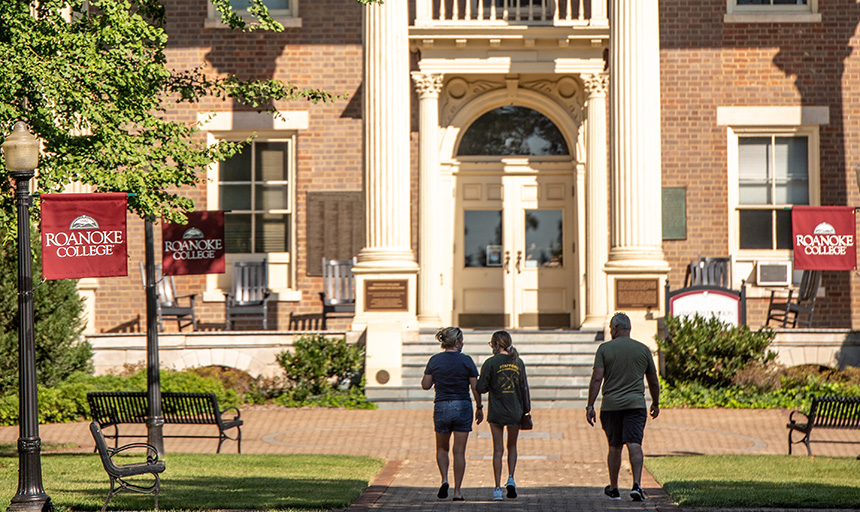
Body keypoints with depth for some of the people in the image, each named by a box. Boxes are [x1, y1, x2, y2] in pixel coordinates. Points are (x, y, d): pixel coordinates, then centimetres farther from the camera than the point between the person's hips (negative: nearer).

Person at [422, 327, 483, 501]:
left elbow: (425, 385, 2)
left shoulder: (434, 360, -2)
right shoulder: (466, 361, -6)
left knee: (442, 448, 20)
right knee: (459, 451, 4)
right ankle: (457, 491, 3)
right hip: (463, 407, -1)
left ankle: (444, 479, -2)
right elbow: (475, 388, -3)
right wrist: (479, 408, 10)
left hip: (441, 407, 1)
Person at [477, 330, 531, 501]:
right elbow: (524, 388, 4)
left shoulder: (490, 363, -9)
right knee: (512, 446, 19)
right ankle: (511, 479, 2)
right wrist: (526, 409, 13)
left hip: (496, 412, -2)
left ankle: (497, 489, 1)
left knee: (498, 450, 3)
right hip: (515, 412, 2)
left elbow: (481, 388, -9)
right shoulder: (518, 362, 1)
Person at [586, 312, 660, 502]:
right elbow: (654, 382, 13)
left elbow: (596, 379, -8)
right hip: (636, 404, 0)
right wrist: (656, 403, 27)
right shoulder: (643, 349, 7)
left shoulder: (604, 349, 0)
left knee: (614, 447, 12)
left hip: (611, 405, 0)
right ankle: (637, 485, -24)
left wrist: (590, 406, -7)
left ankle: (613, 489, 22)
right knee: (634, 445, -7)